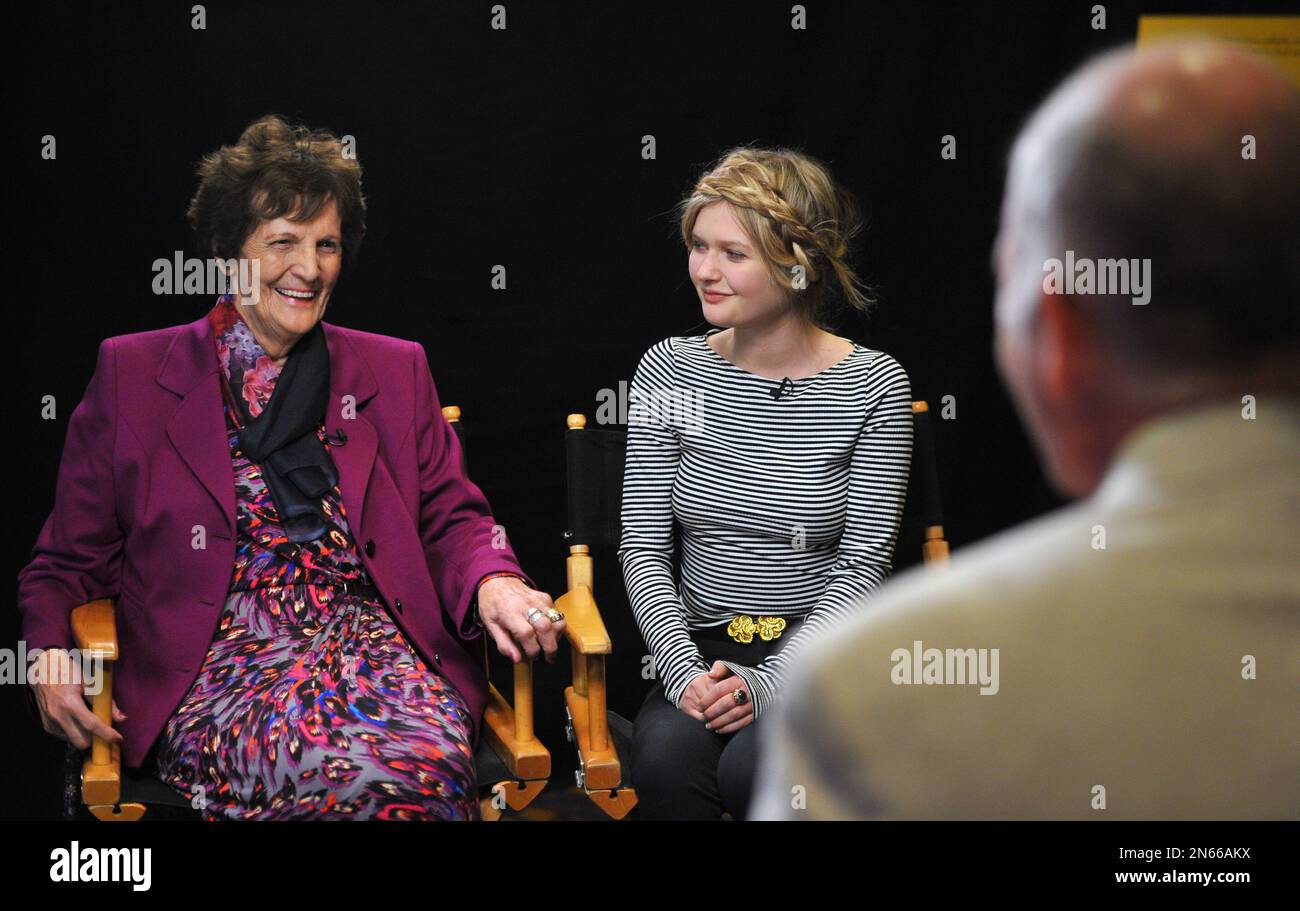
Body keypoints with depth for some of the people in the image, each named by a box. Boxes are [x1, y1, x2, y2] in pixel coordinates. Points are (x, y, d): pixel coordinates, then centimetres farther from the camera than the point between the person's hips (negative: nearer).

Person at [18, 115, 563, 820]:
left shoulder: (394, 371, 18)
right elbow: (71, 556, 13)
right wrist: (50, 658, -7)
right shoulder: (132, 373, 11)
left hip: (375, 644, 3)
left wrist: (493, 583, -7)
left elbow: (450, 517, 17)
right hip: (217, 663, -2)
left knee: (432, 758, -34)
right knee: (367, 776, -35)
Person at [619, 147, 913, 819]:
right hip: (702, 648, 2)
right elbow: (642, 549, 0)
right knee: (668, 756, -29)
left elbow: (860, 568, -6)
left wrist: (769, 681, -18)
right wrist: (685, 669, -15)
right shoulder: (668, 373, 2)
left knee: (754, 770, -30)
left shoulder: (872, 386, -5)